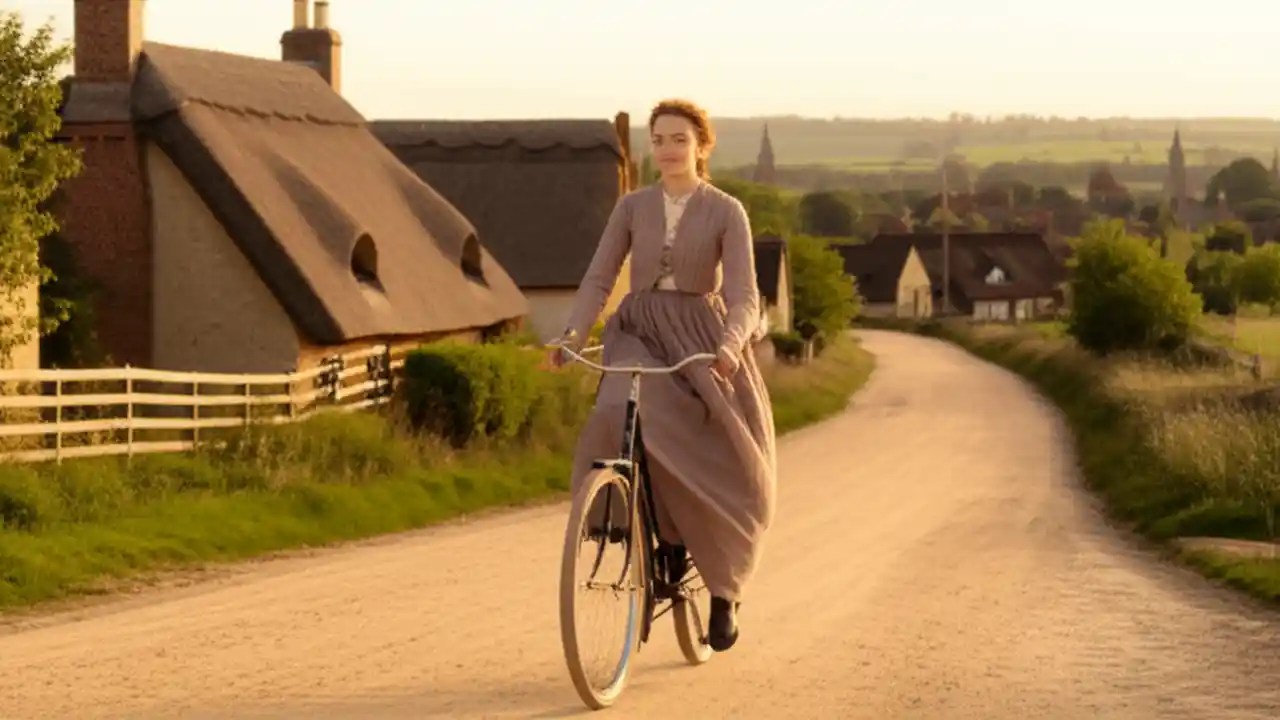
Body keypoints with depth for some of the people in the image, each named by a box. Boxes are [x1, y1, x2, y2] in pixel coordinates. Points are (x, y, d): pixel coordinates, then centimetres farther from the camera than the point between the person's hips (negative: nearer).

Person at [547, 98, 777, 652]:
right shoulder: (633, 206, 7)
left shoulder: (726, 212, -2)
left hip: (700, 339, -1)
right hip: (639, 335, 1)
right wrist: (573, 334, -17)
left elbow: (743, 296, -11)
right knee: (621, 422, -30)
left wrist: (730, 345, -32)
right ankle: (668, 535, -9)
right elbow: (598, 278, 1)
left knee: (721, 472, -6)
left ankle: (723, 590, 17)